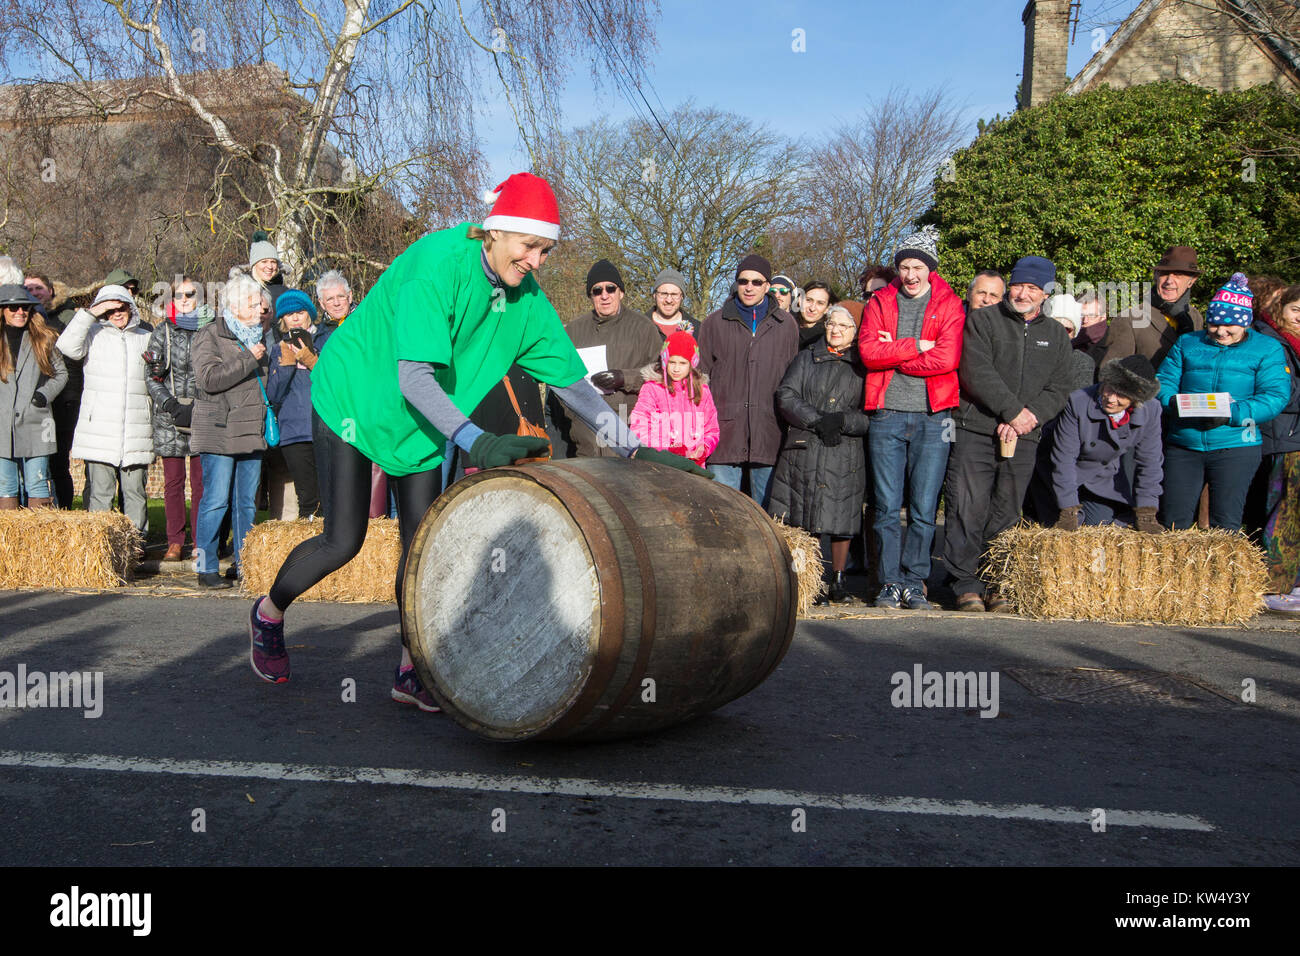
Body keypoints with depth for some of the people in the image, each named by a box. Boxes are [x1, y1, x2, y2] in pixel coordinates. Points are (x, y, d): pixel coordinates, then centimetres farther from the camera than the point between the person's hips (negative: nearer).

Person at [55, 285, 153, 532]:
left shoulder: (146, 338, 16)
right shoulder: (94, 334, 7)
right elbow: (68, 346, -14)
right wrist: (90, 313, -12)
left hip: (136, 434, 2)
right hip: (99, 432, -2)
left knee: (135, 492, 5)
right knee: (99, 494, -2)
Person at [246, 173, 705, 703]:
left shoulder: (527, 302, -11)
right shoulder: (436, 263, -30)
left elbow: (573, 383, -6)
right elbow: (414, 378, -38)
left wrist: (635, 448, -13)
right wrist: (476, 441, -50)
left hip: (423, 421, 6)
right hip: (353, 395, -6)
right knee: (343, 541, -5)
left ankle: (411, 673, 12)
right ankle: (268, 613, 24)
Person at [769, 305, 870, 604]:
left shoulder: (864, 366, 11)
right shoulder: (806, 358, 16)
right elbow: (786, 397, 2)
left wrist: (841, 421, -14)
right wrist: (818, 420, -11)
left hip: (845, 455, -1)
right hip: (803, 452, 1)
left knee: (840, 519, 2)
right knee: (803, 520, -2)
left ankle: (837, 580, 17)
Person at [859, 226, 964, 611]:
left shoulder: (949, 305, 7)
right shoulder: (880, 303, 12)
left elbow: (948, 358, -8)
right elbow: (869, 351, -5)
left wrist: (894, 355, -4)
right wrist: (917, 346, -8)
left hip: (932, 417, -1)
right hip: (887, 415, 1)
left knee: (924, 508, 0)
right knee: (887, 506, 0)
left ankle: (914, 584, 9)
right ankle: (890, 583, 8)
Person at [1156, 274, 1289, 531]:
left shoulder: (1268, 350, 4)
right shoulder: (1187, 343, 13)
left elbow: (1276, 396, -6)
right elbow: (1164, 381, 9)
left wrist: (1232, 414, -21)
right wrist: (1172, 402, -15)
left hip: (1236, 448, -2)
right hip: (1182, 446, 3)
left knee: (1225, 527, -3)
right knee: (1173, 523, 2)